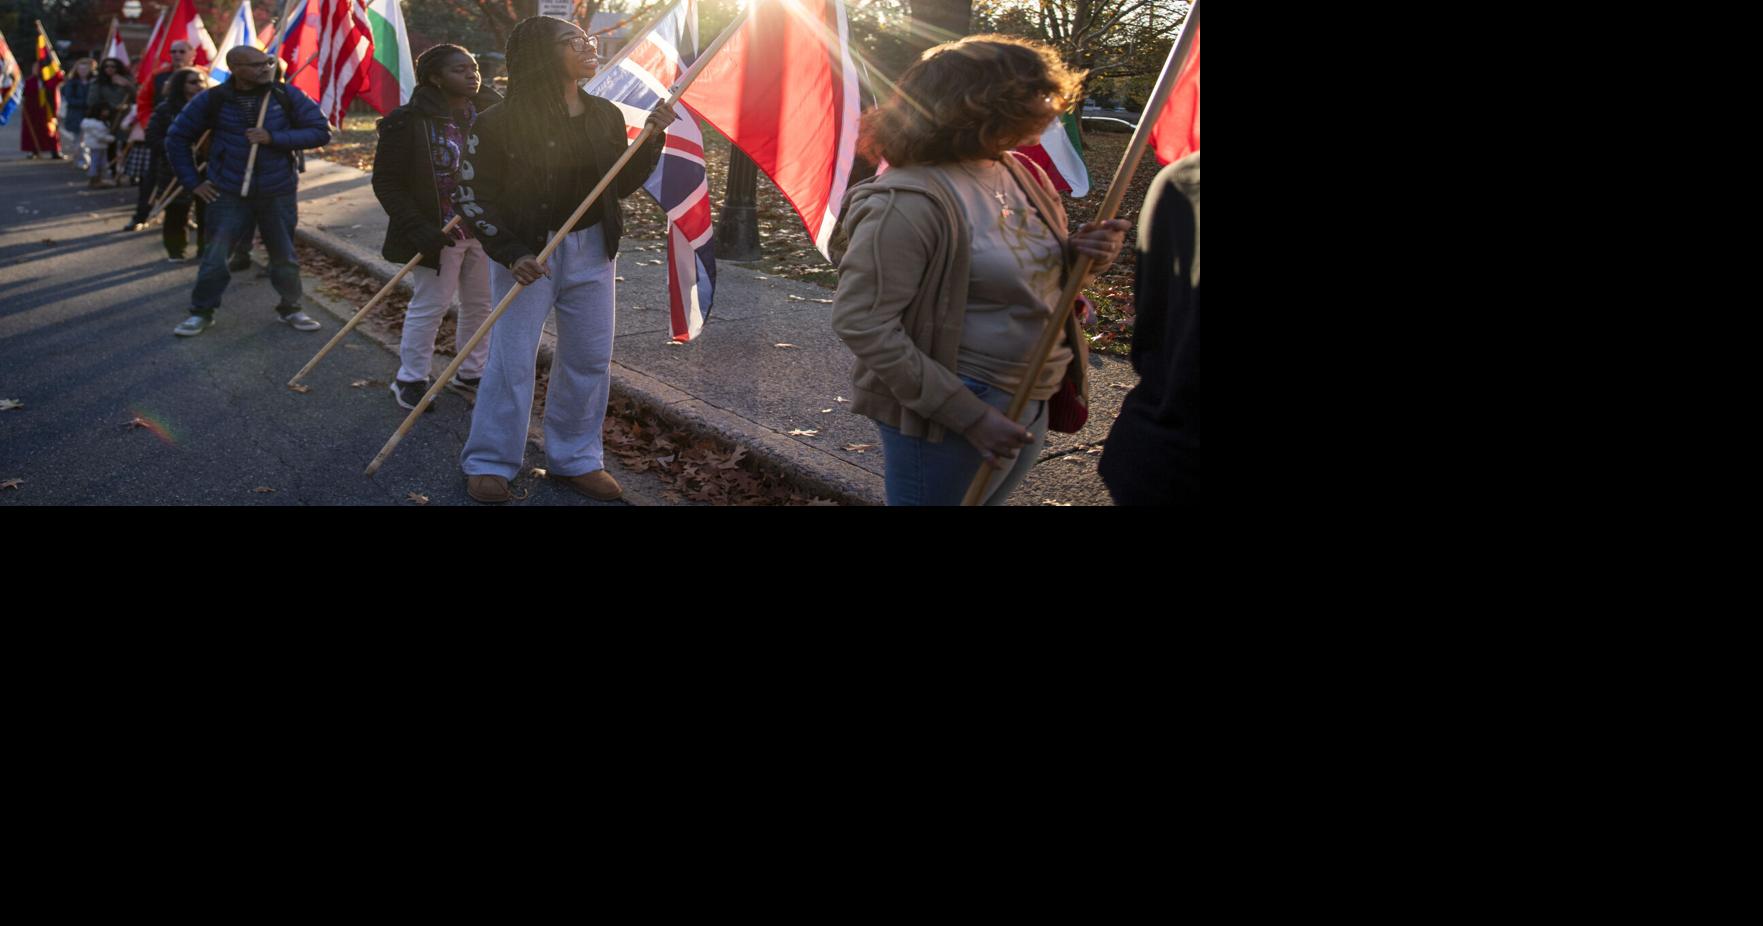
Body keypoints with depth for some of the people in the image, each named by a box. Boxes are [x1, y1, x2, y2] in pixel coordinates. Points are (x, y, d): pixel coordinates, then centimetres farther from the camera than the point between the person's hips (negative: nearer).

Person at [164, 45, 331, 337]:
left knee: (284, 256, 9)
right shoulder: (213, 100, -4)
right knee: (215, 256, 0)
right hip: (228, 193, -1)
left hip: (278, 193, 1)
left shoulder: (287, 96, -4)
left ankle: (290, 308, 28)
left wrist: (274, 138, -17)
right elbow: (177, 138, 6)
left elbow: (320, 131, -7)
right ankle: (201, 312, 17)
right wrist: (192, 182, 2)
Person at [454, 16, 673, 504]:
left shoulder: (605, 116, 2)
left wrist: (652, 138, -4)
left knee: (590, 358, 10)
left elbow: (621, 185, 10)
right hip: (527, 253, -5)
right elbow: (471, 194, -9)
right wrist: (510, 253, -18)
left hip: (591, 250, 5)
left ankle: (576, 458, 25)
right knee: (511, 361, 0)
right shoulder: (502, 122, -14)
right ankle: (488, 462, 15)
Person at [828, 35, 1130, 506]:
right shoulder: (910, 201, -21)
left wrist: (1079, 255, -6)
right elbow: (859, 322, -22)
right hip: (950, 419, -8)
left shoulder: (1019, 172, 4)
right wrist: (968, 414, -22)